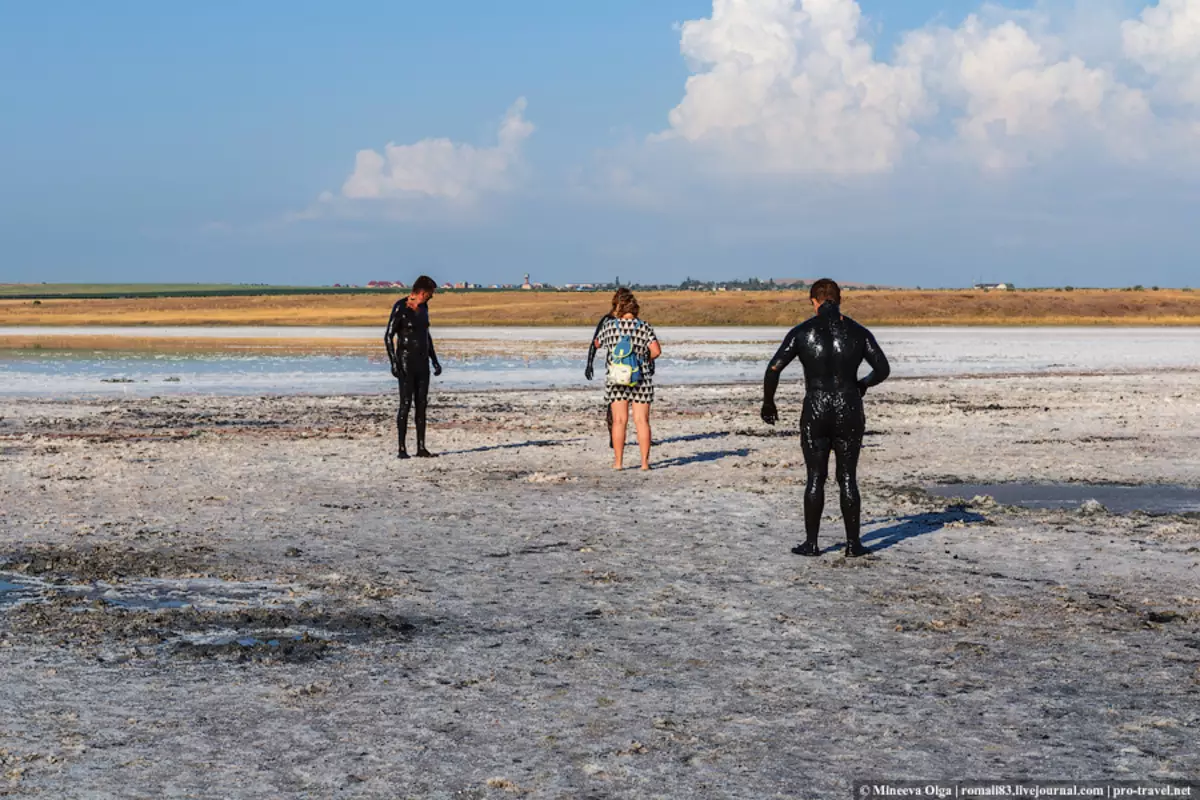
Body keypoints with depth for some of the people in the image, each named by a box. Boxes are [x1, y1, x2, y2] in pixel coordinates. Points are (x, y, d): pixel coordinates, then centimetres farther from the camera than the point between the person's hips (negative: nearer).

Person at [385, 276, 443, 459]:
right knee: (406, 404, -9)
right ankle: (402, 449, -4)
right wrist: (394, 362, -22)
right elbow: (388, 336, -14)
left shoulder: (423, 307, 10)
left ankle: (421, 448, 9)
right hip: (405, 361, -7)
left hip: (422, 361, 7)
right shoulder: (400, 308, -13)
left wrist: (434, 360, 17)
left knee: (421, 404, 5)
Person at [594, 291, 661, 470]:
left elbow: (597, 344, 15)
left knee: (619, 421, 2)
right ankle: (645, 462, 2)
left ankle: (618, 462, 2)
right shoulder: (644, 327, -4)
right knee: (642, 421, 3)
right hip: (640, 379, 0)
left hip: (615, 378, 0)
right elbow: (656, 350, -13)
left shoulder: (609, 325, -2)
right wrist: (647, 359, 9)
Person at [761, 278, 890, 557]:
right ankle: (853, 543, 12)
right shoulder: (858, 332, 0)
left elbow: (773, 369, -9)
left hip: (815, 414, -1)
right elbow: (883, 369, 3)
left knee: (816, 478, 10)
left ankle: (811, 543, 12)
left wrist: (767, 403, 6)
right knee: (848, 479, 11)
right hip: (849, 413, 1)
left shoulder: (802, 332, -5)